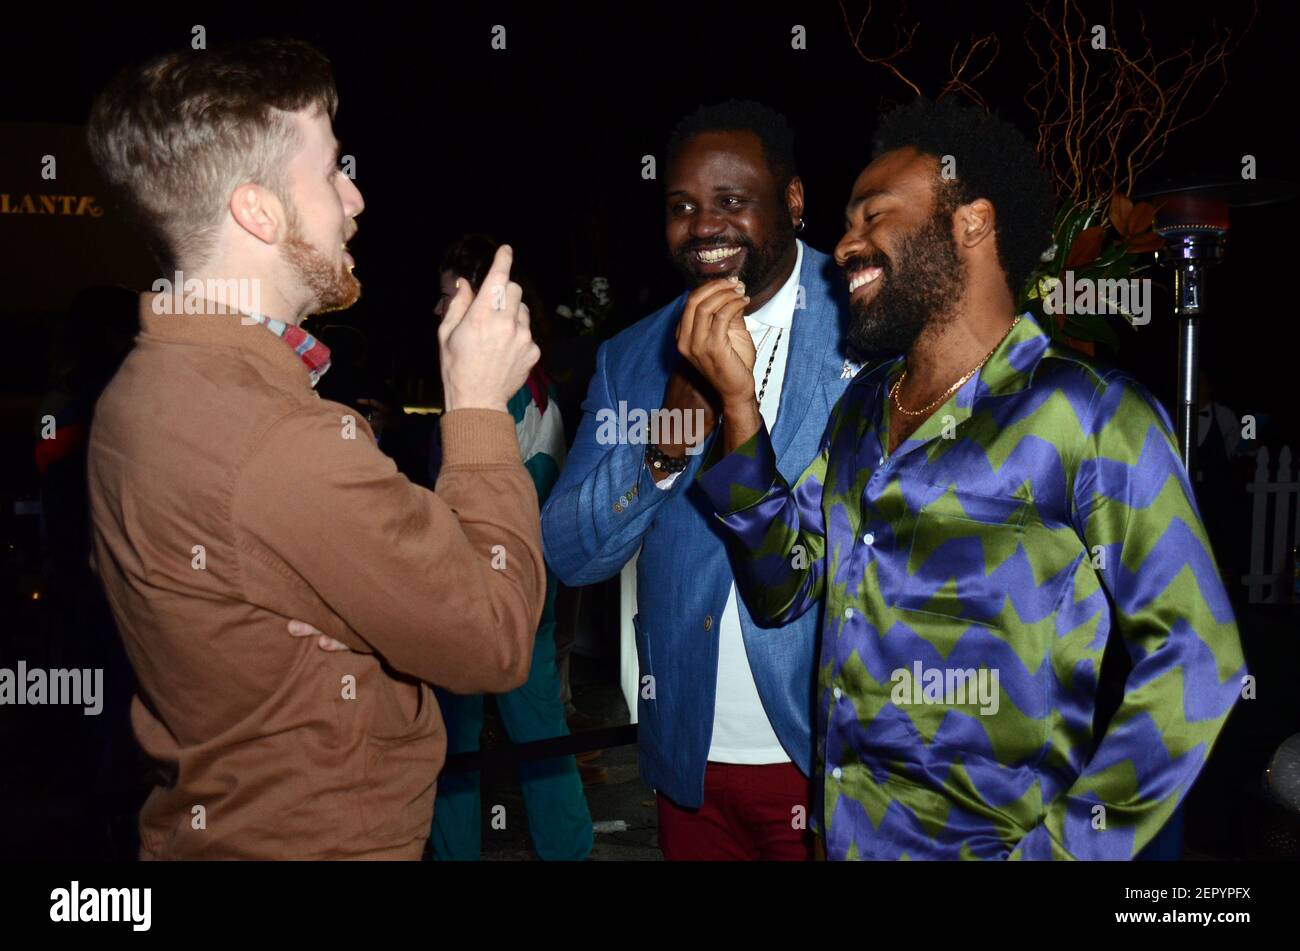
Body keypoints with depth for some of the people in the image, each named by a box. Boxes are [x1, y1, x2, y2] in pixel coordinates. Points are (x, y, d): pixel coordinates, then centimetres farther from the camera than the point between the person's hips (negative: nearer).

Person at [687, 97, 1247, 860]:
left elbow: (1193, 661, -16)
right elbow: (784, 587, 3)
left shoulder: (1085, 414, -16)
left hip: (986, 843, -6)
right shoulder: (863, 404, 4)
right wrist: (738, 401, -6)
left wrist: (1062, 846, -17)